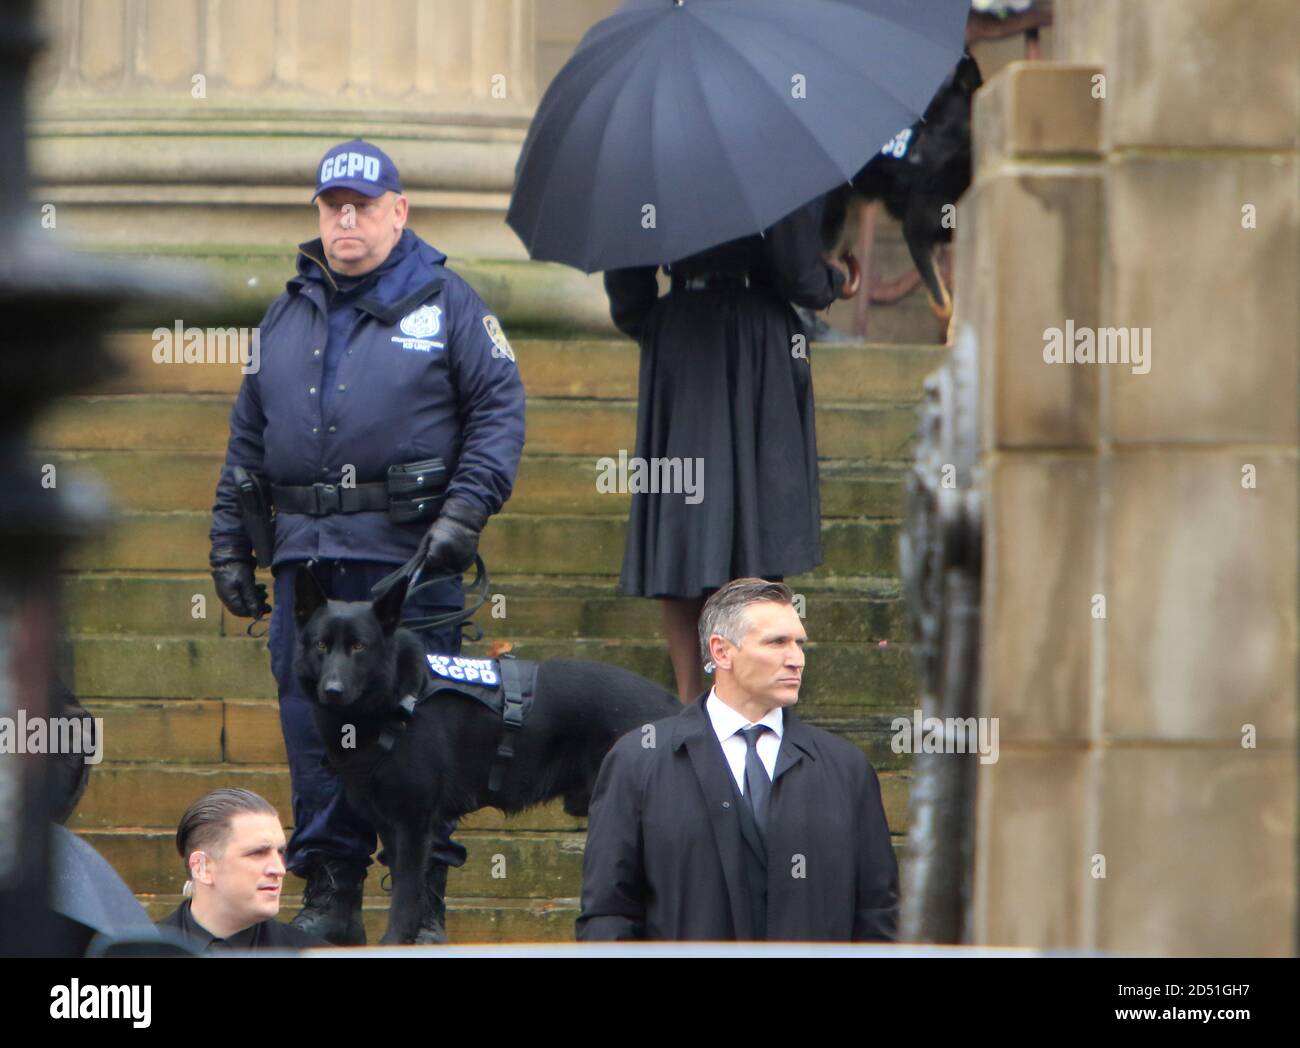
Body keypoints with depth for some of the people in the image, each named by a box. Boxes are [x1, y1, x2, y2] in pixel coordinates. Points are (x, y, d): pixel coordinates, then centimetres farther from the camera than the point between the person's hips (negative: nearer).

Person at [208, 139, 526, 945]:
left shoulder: (445, 303, 5)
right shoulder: (288, 315, 18)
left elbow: (500, 408, 0)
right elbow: (248, 438, 22)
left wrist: (467, 510, -11)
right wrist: (229, 544, 16)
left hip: (410, 551, -4)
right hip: (306, 558, 4)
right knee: (314, 727, 3)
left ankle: (424, 902, 1)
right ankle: (329, 895, 10)